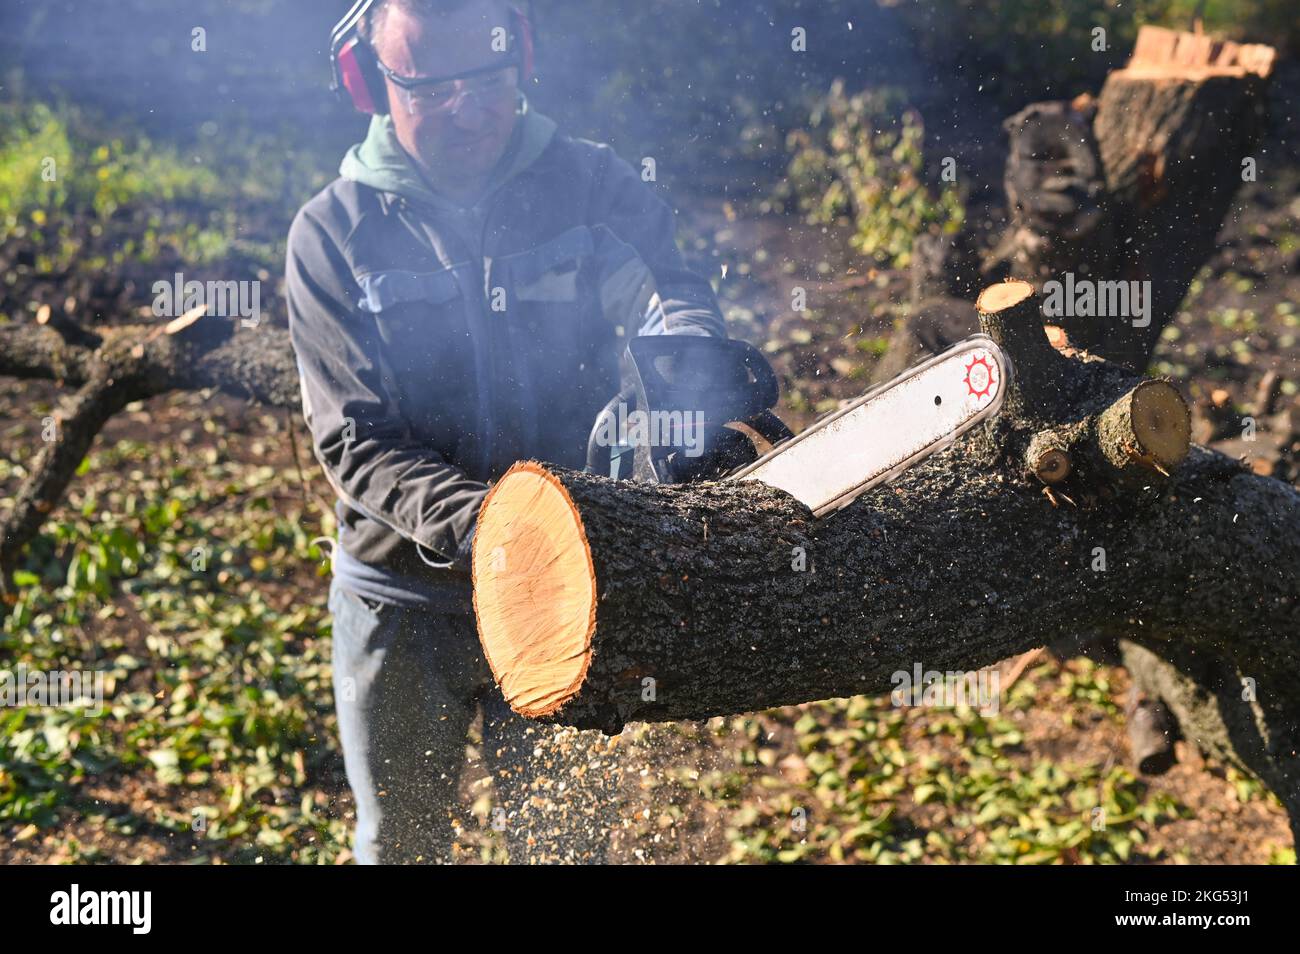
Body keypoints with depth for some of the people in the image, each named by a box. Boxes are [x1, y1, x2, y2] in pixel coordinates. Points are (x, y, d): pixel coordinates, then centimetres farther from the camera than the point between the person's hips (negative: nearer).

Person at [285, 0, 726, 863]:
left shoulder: (596, 186, -2)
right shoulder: (334, 235, -6)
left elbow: (665, 286, -19)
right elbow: (354, 439, -11)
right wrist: (474, 523, -29)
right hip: (404, 599, 0)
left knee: (562, 839, 12)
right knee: (401, 842, 16)